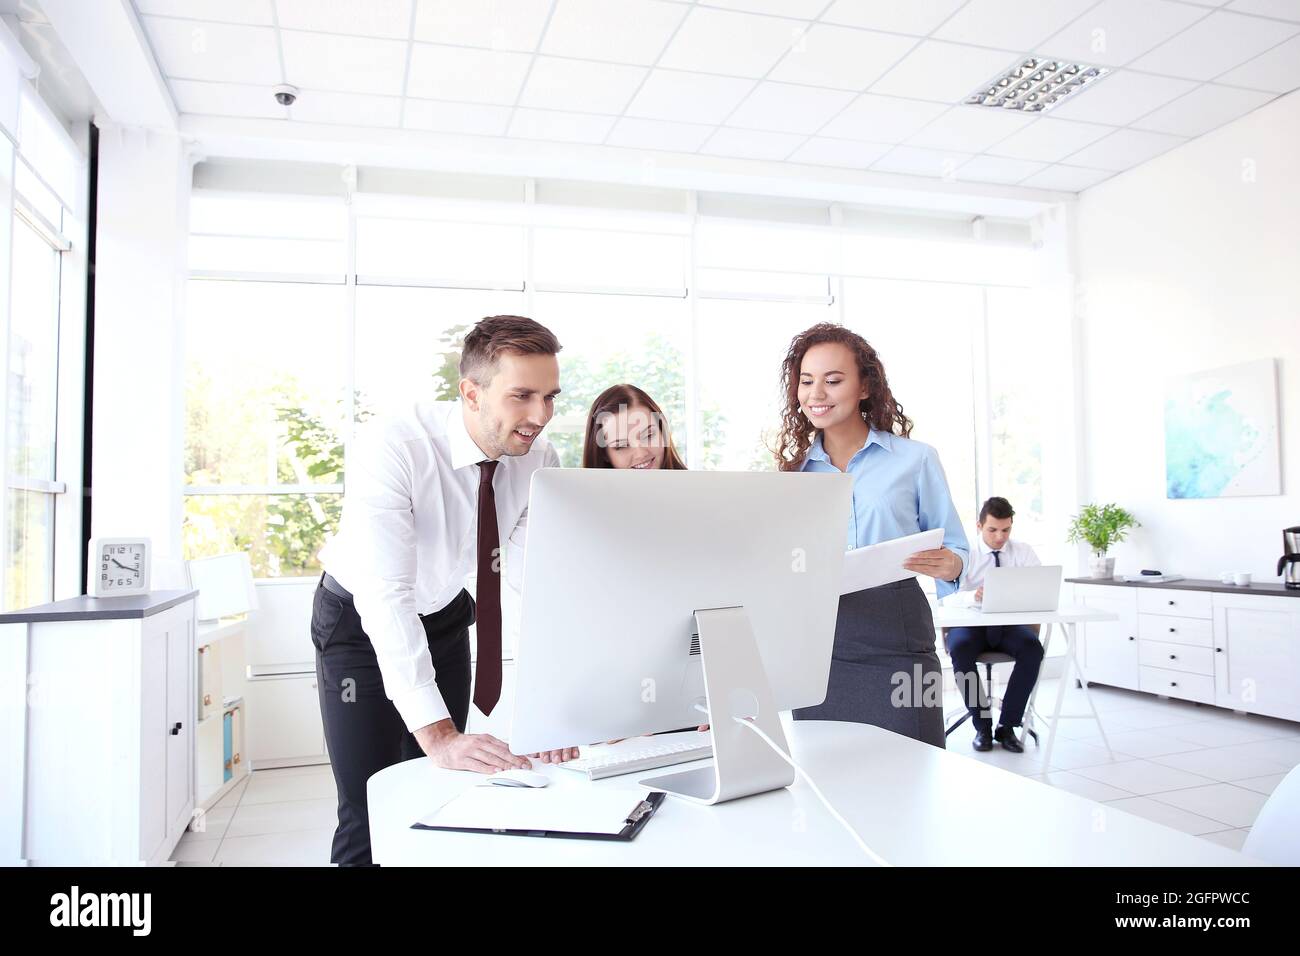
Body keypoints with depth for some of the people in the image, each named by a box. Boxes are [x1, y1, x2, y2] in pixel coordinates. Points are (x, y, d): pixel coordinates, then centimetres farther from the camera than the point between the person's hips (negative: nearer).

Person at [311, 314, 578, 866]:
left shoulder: (540, 461, -18)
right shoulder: (390, 448, -34)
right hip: (360, 619, -4)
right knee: (371, 808, -6)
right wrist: (438, 736, -47)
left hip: (444, 615, 4)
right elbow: (384, 596, -40)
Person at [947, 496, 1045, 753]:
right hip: (971, 624, -1)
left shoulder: (1023, 553, 9)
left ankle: (1007, 726, -16)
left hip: (1010, 624, 2)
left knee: (1033, 649, -31)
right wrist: (974, 596, -35)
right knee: (960, 649, -34)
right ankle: (982, 726, -16)